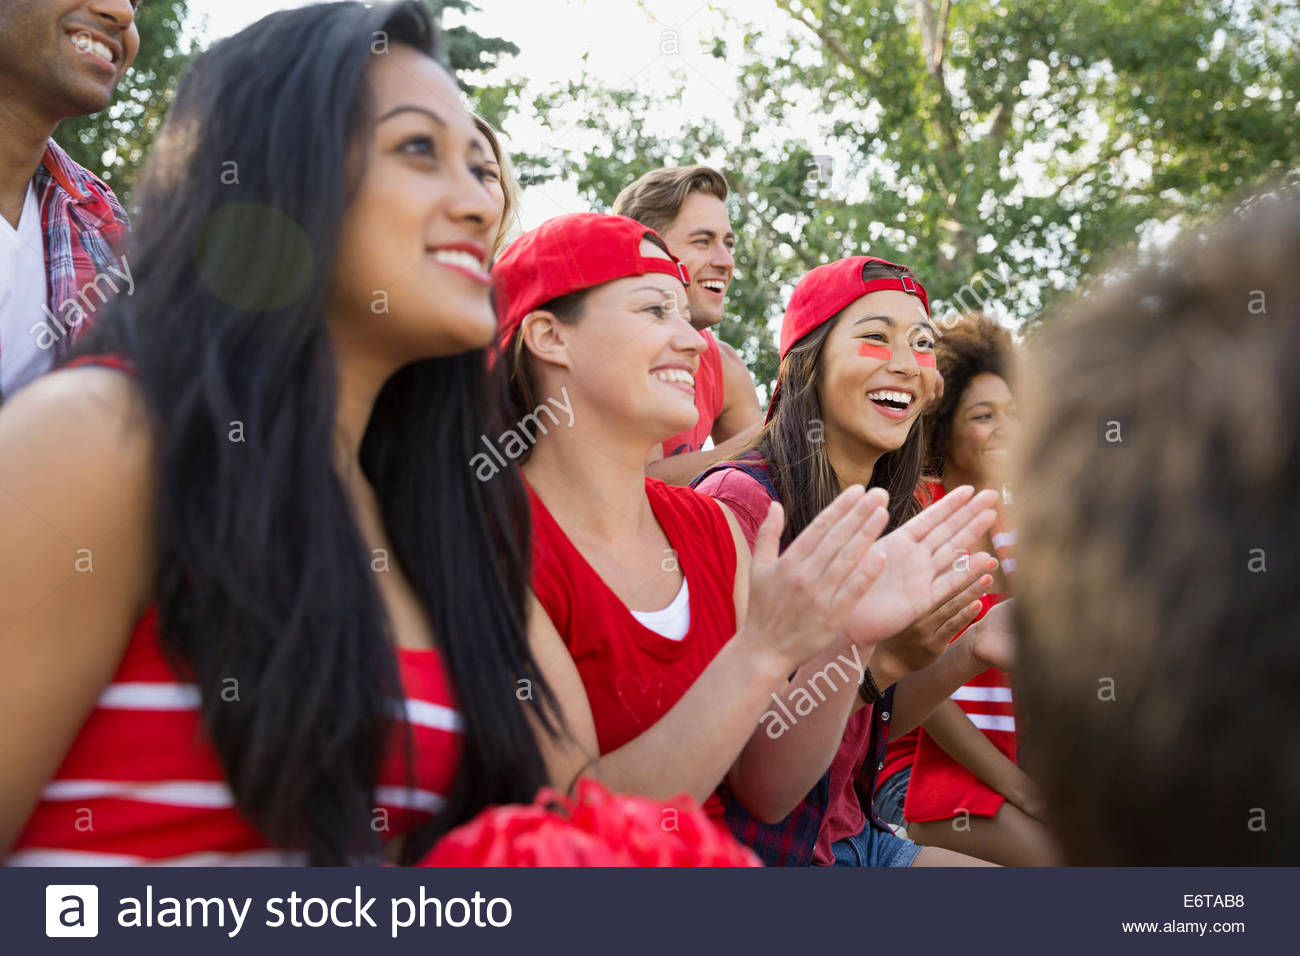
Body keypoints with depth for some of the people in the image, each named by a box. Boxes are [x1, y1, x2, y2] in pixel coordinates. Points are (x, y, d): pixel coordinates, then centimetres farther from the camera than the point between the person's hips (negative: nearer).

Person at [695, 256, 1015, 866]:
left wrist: (970, 655, -3)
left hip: (852, 835, 8)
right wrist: (879, 659, -28)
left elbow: (866, 728, 12)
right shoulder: (738, 501, -17)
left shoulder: (890, 522, 7)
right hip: (761, 846, -8)